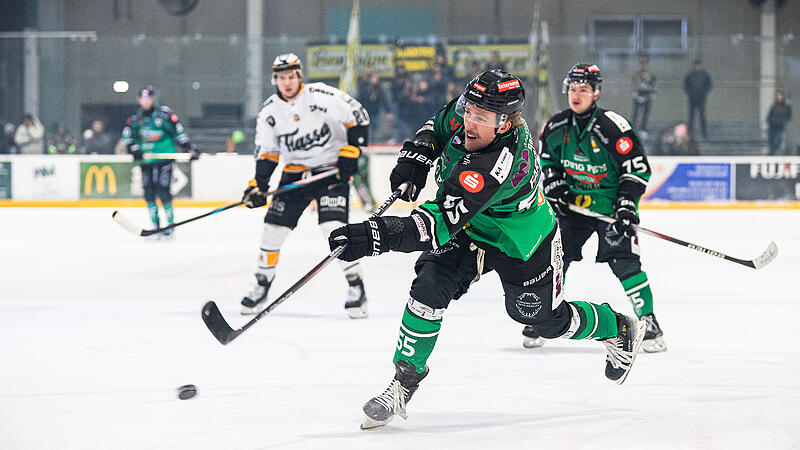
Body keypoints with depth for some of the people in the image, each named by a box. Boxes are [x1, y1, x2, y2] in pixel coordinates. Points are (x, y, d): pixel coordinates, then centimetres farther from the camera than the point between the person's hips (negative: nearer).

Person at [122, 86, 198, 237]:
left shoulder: (164, 114, -4)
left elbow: (178, 131, -2)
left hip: (164, 158, -4)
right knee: (149, 193, 1)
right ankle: (155, 224, 12)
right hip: (146, 161, 4)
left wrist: (189, 147, -8)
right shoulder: (136, 118, 8)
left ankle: (170, 223, 0)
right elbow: (127, 135, 12)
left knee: (163, 192, -12)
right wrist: (134, 149, -4)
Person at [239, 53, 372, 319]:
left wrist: (350, 153, -14)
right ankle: (262, 285, 18)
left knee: (334, 227, -20)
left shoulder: (322, 96, -16)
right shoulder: (270, 111, -1)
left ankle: (356, 288, -10)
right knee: (274, 227, 0)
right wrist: (259, 185, -5)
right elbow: (267, 153, 6)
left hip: (331, 169, -5)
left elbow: (358, 117, -9)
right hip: (294, 174, 5)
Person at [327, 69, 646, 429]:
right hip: (469, 229, 6)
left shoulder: (497, 166, -45)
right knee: (429, 287, -18)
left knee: (548, 320, 16)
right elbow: (440, 124, 5)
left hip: (520, 244, -6)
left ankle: (618, 329, 46)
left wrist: (379, 236, -61)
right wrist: (416, 157, -14)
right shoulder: (467, 113, -22)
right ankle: (403, 385, -8)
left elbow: (442, 224, -51)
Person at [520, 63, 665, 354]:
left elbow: (637, 169, -14)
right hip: (572, 203, 4)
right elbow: (547, 160, 15)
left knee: (624, 262, -16)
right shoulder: (556, 127, -3)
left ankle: (648, 322, -5)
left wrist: (626, 207, -20)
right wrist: (554, 187, 1)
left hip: (610, 206, -4)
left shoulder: (613, 127, -18)